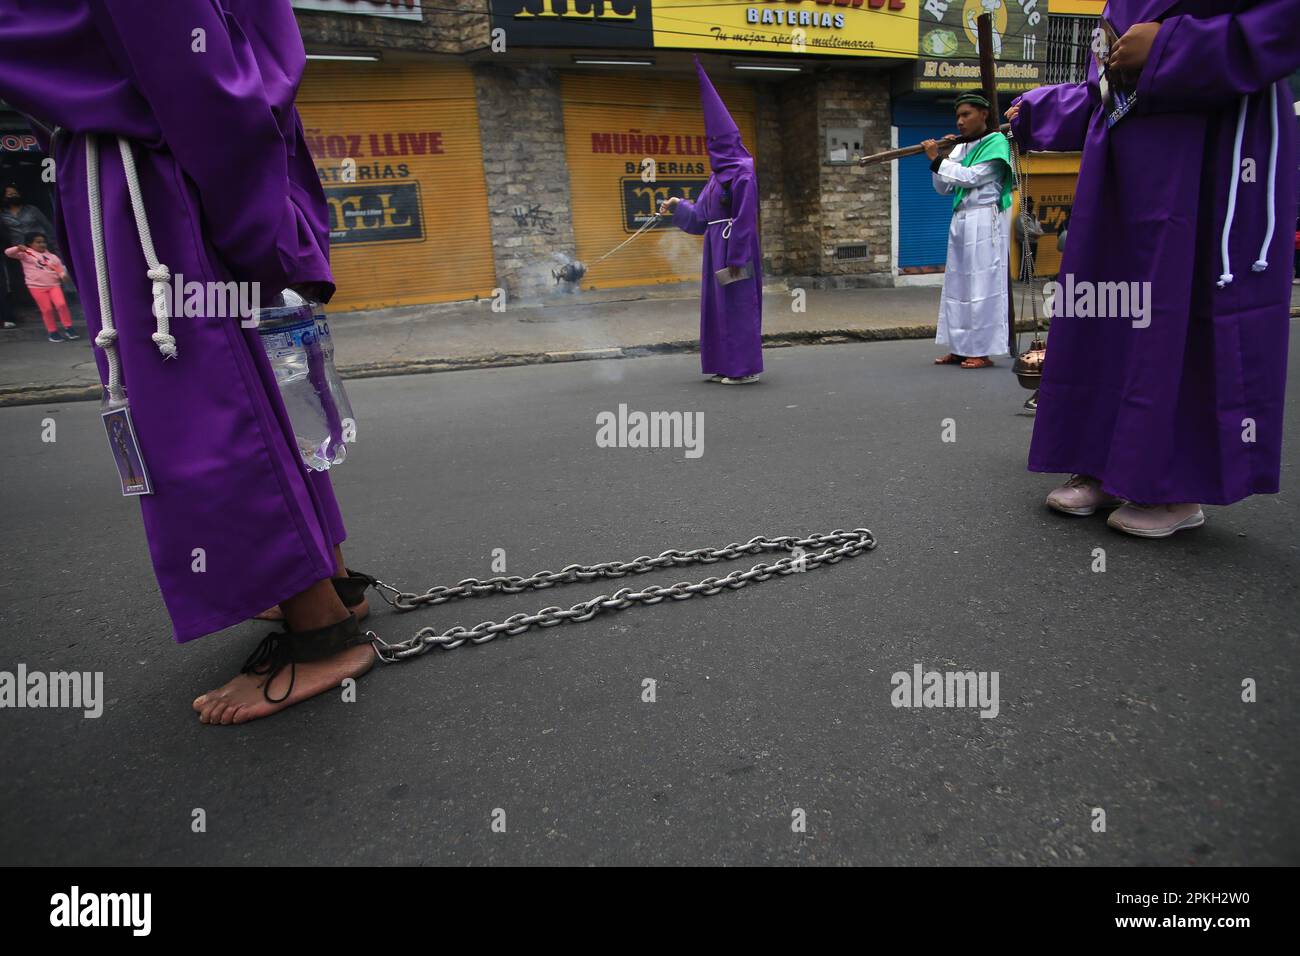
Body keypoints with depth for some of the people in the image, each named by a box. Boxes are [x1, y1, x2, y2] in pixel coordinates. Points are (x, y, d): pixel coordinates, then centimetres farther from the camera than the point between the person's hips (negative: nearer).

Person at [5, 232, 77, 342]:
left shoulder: (52, 256, 15)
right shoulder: (25, 254, 4)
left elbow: (61, 268, 16)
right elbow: (8, 252, -2)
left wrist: (63, 274, -7)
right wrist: (18, 248, -22)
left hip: (54, 284, 2)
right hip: (36, 286, -2)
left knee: (62, 304, -15)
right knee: (47, 309, -2)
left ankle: (68, 329, -5)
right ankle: (52, 332, 10)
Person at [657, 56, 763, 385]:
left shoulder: (743, 172, -12)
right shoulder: (720, 172, 16)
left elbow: (745, 219, -17)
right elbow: (701, 215, 19)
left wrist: (736, 258, -20)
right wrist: (679, 206, 7)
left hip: (735, 245, -10)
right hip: (717, 244, 10)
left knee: (738, 303, -5)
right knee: (718, 303, 11)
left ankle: (746, 367, 1)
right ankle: (727, 365, 18)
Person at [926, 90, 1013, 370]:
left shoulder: (996, 142, -3)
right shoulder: (961, 147, 17)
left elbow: (972, 177, -15)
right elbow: (943, 189, 12)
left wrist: (937, 160, -10)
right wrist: (942, 157, 0)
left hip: (984, 221, -7)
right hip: (960, 221, 8)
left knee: (982, 284, -7)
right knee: (957, 283, 6)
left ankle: (983, 351, -5)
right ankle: (961, 348, 10)